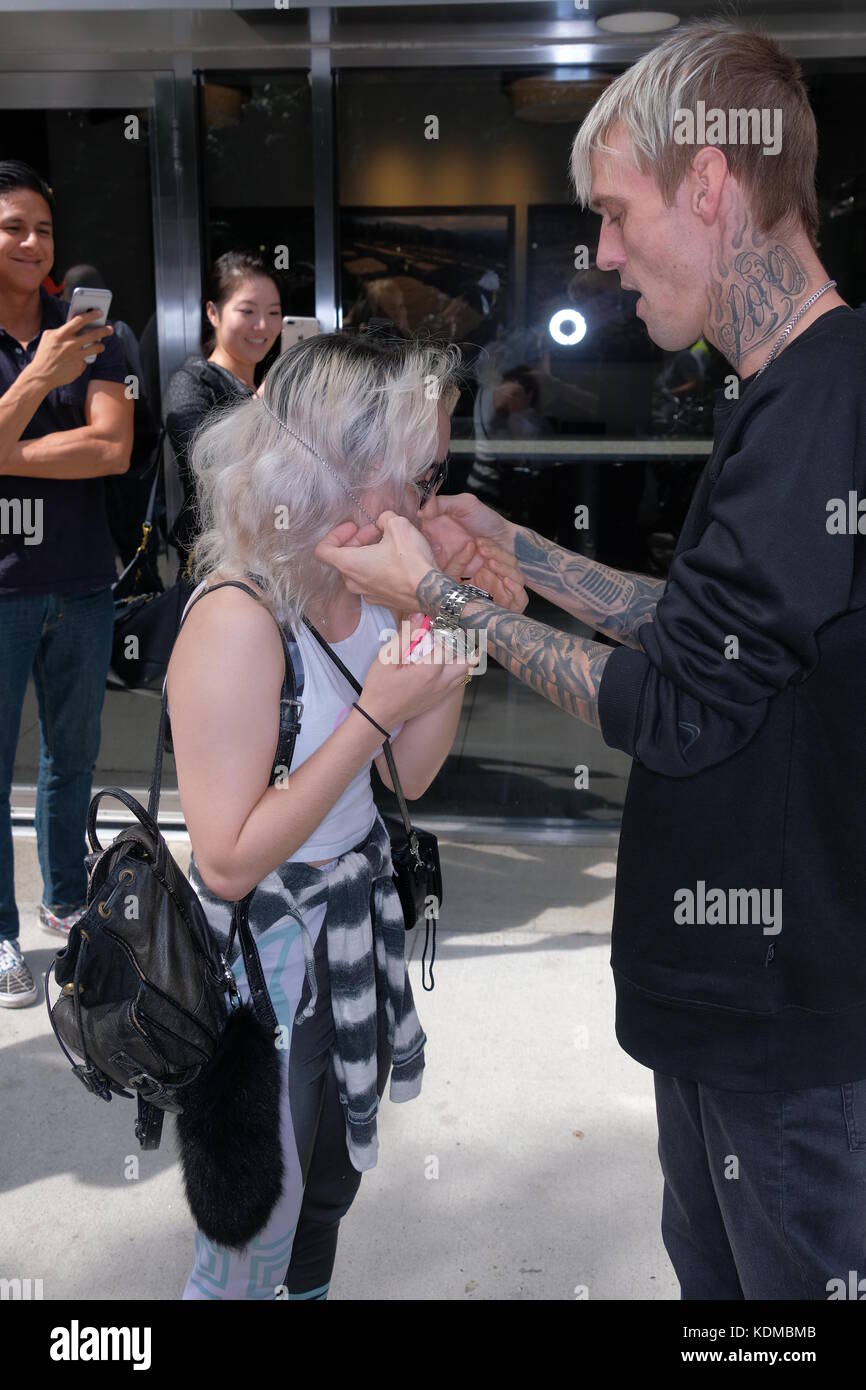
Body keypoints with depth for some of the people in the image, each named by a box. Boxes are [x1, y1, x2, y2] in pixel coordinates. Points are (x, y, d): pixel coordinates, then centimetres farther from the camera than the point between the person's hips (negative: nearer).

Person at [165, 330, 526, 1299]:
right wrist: (376, 712, -30)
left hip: (353, 920, 7)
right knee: (260, 1220, 14)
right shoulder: (239, 622, -29)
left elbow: (408, 774, 1)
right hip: (262, 958, -7)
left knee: (332, 1177, 27)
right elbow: (229, 861, -27)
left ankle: (310, 1287, 51)